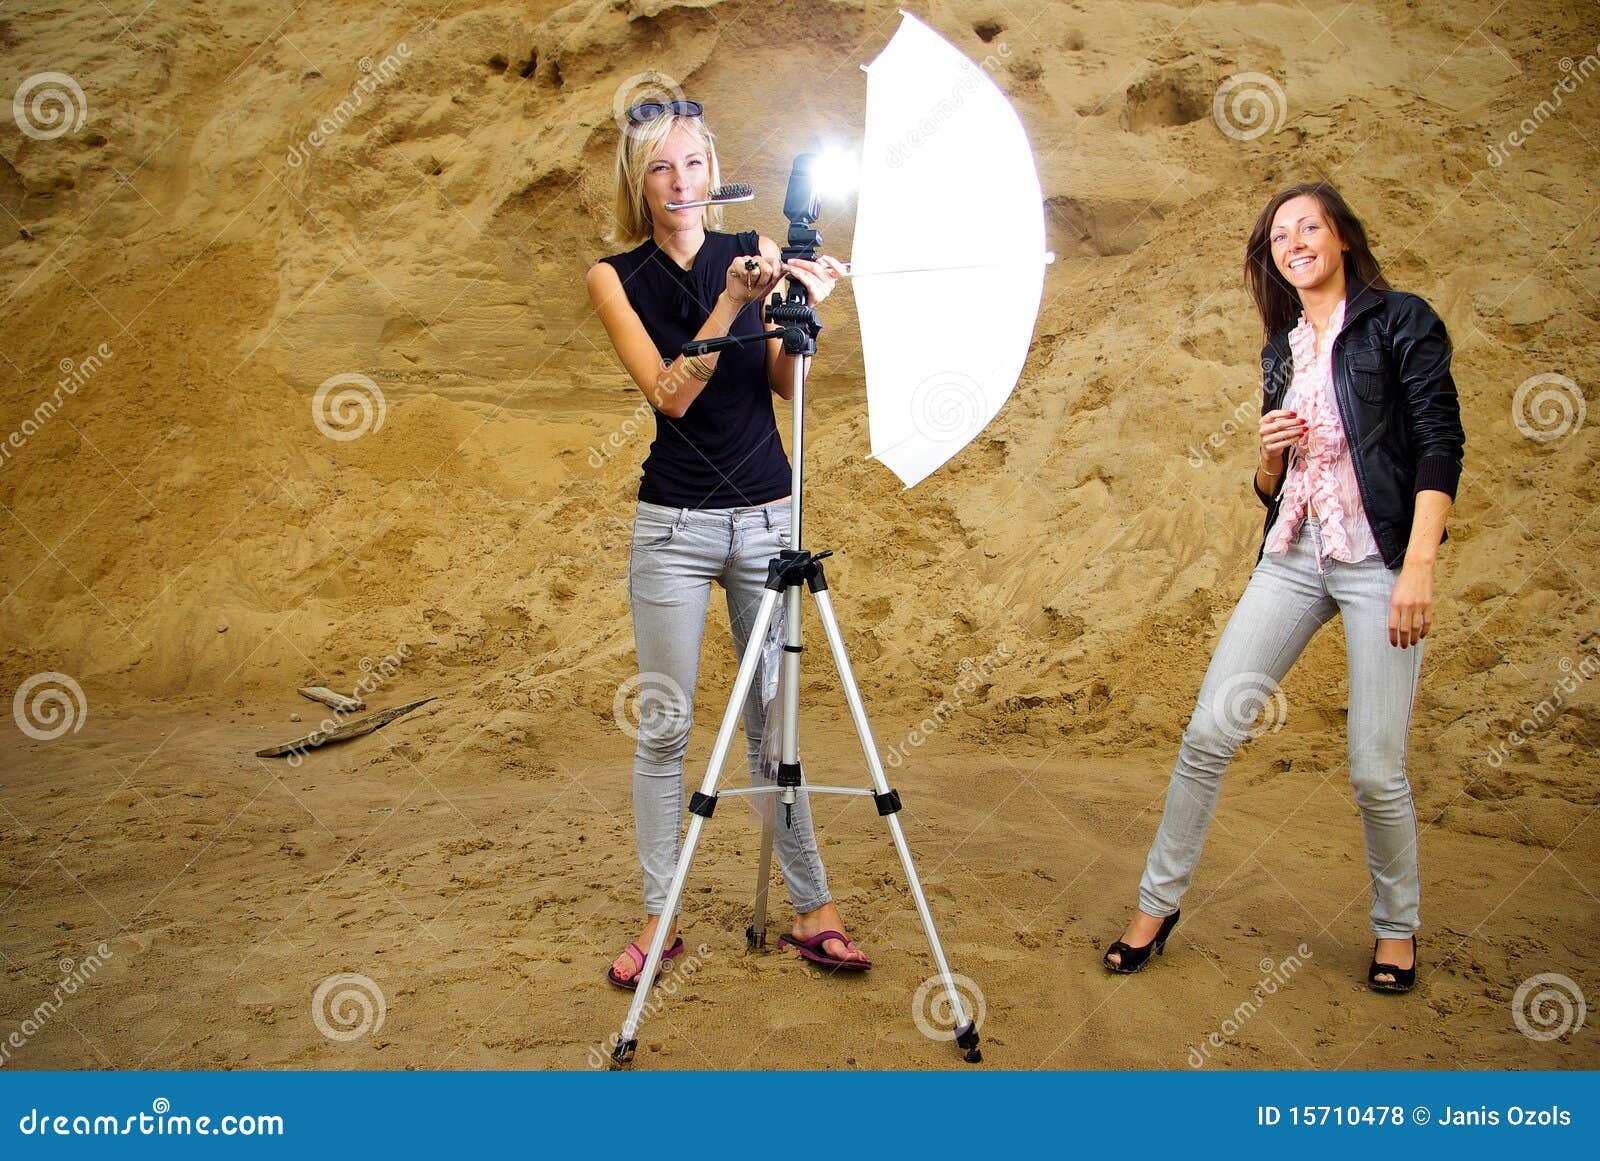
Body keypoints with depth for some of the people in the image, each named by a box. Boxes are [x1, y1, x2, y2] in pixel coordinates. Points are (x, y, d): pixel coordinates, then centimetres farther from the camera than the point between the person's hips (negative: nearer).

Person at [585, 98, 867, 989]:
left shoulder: (755, 251, 5)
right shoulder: (616, 277, 1)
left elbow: (788, 382, -5)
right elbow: (670, 392, -12)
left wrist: (804, 309, -21)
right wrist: (731, 302, -21)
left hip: (766, 515, 1)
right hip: (673, 523, -1)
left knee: (774, 721, 7)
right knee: (664, 724, 3)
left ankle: (814, 909, 18)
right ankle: (660, 914, 17)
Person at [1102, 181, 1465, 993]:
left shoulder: (1400, 320, 2)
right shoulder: (1280, 351, 17)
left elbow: (1440, 445, -7)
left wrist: (1418, 564, -17)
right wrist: (1270, 451, -3)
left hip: (1377, 558, -4)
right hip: (1292, 557, 5)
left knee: (1375, 766, -4)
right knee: (1210, 729, -5)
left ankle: (1397, 926, 22)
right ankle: (1157, 903, 10)